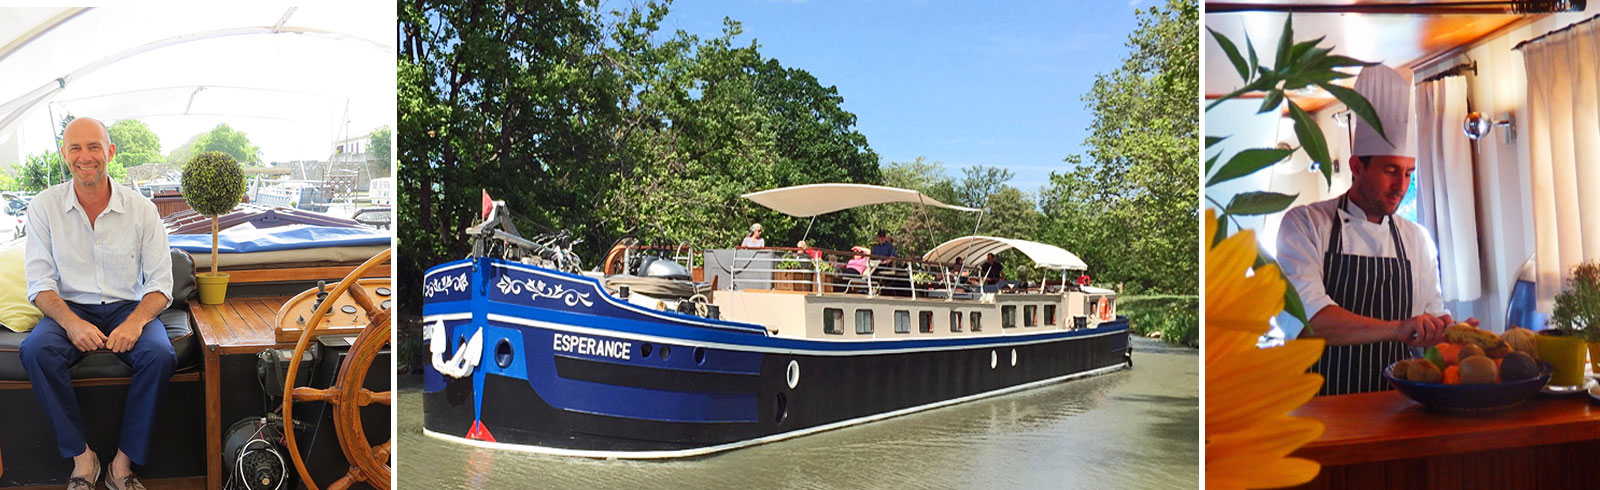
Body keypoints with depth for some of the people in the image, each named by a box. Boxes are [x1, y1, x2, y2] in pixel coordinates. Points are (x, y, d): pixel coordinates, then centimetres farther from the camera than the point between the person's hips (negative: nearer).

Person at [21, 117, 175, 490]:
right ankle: (82, 458, -17)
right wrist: (71, 323, -23)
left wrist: (135, 322, -22)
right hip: (69, 309, 1)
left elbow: (160, 282, -2)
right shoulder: (44, 206, -1)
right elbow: (40, 282, -3)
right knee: (35, 350, -31)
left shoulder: (141, 208, -2)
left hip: (128, 307, 0)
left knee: (161, 355, -30)